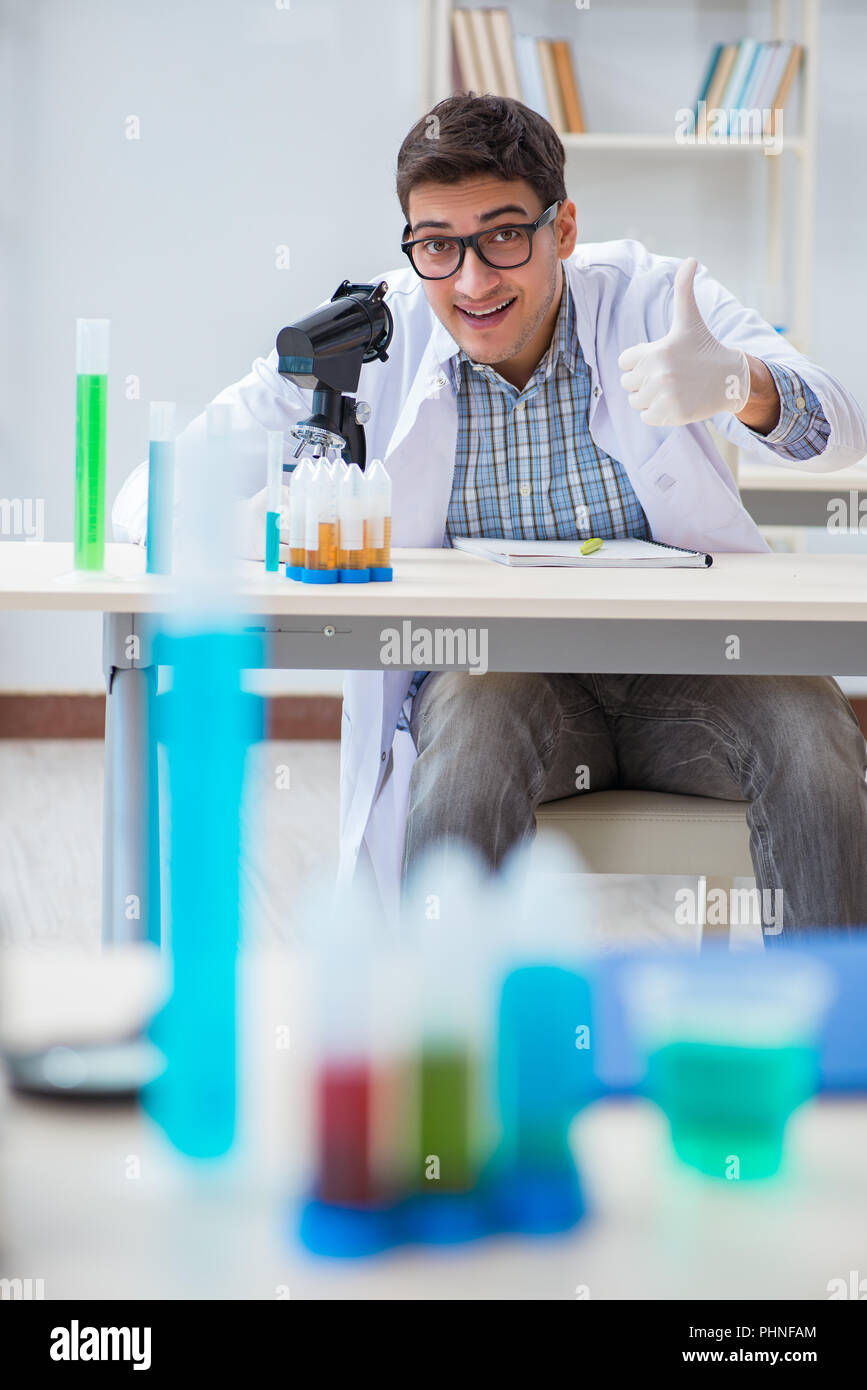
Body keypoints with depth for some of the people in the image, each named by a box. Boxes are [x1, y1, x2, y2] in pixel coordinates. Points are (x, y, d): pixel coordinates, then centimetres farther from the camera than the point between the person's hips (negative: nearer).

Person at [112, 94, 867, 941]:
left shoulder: (655, 300, -4)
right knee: (464, 766, -33)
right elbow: (150, 499, -7)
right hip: (489, 671, 0)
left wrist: (739, 385, -45)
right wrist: (258, 526, -32)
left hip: (685, 661, 1)